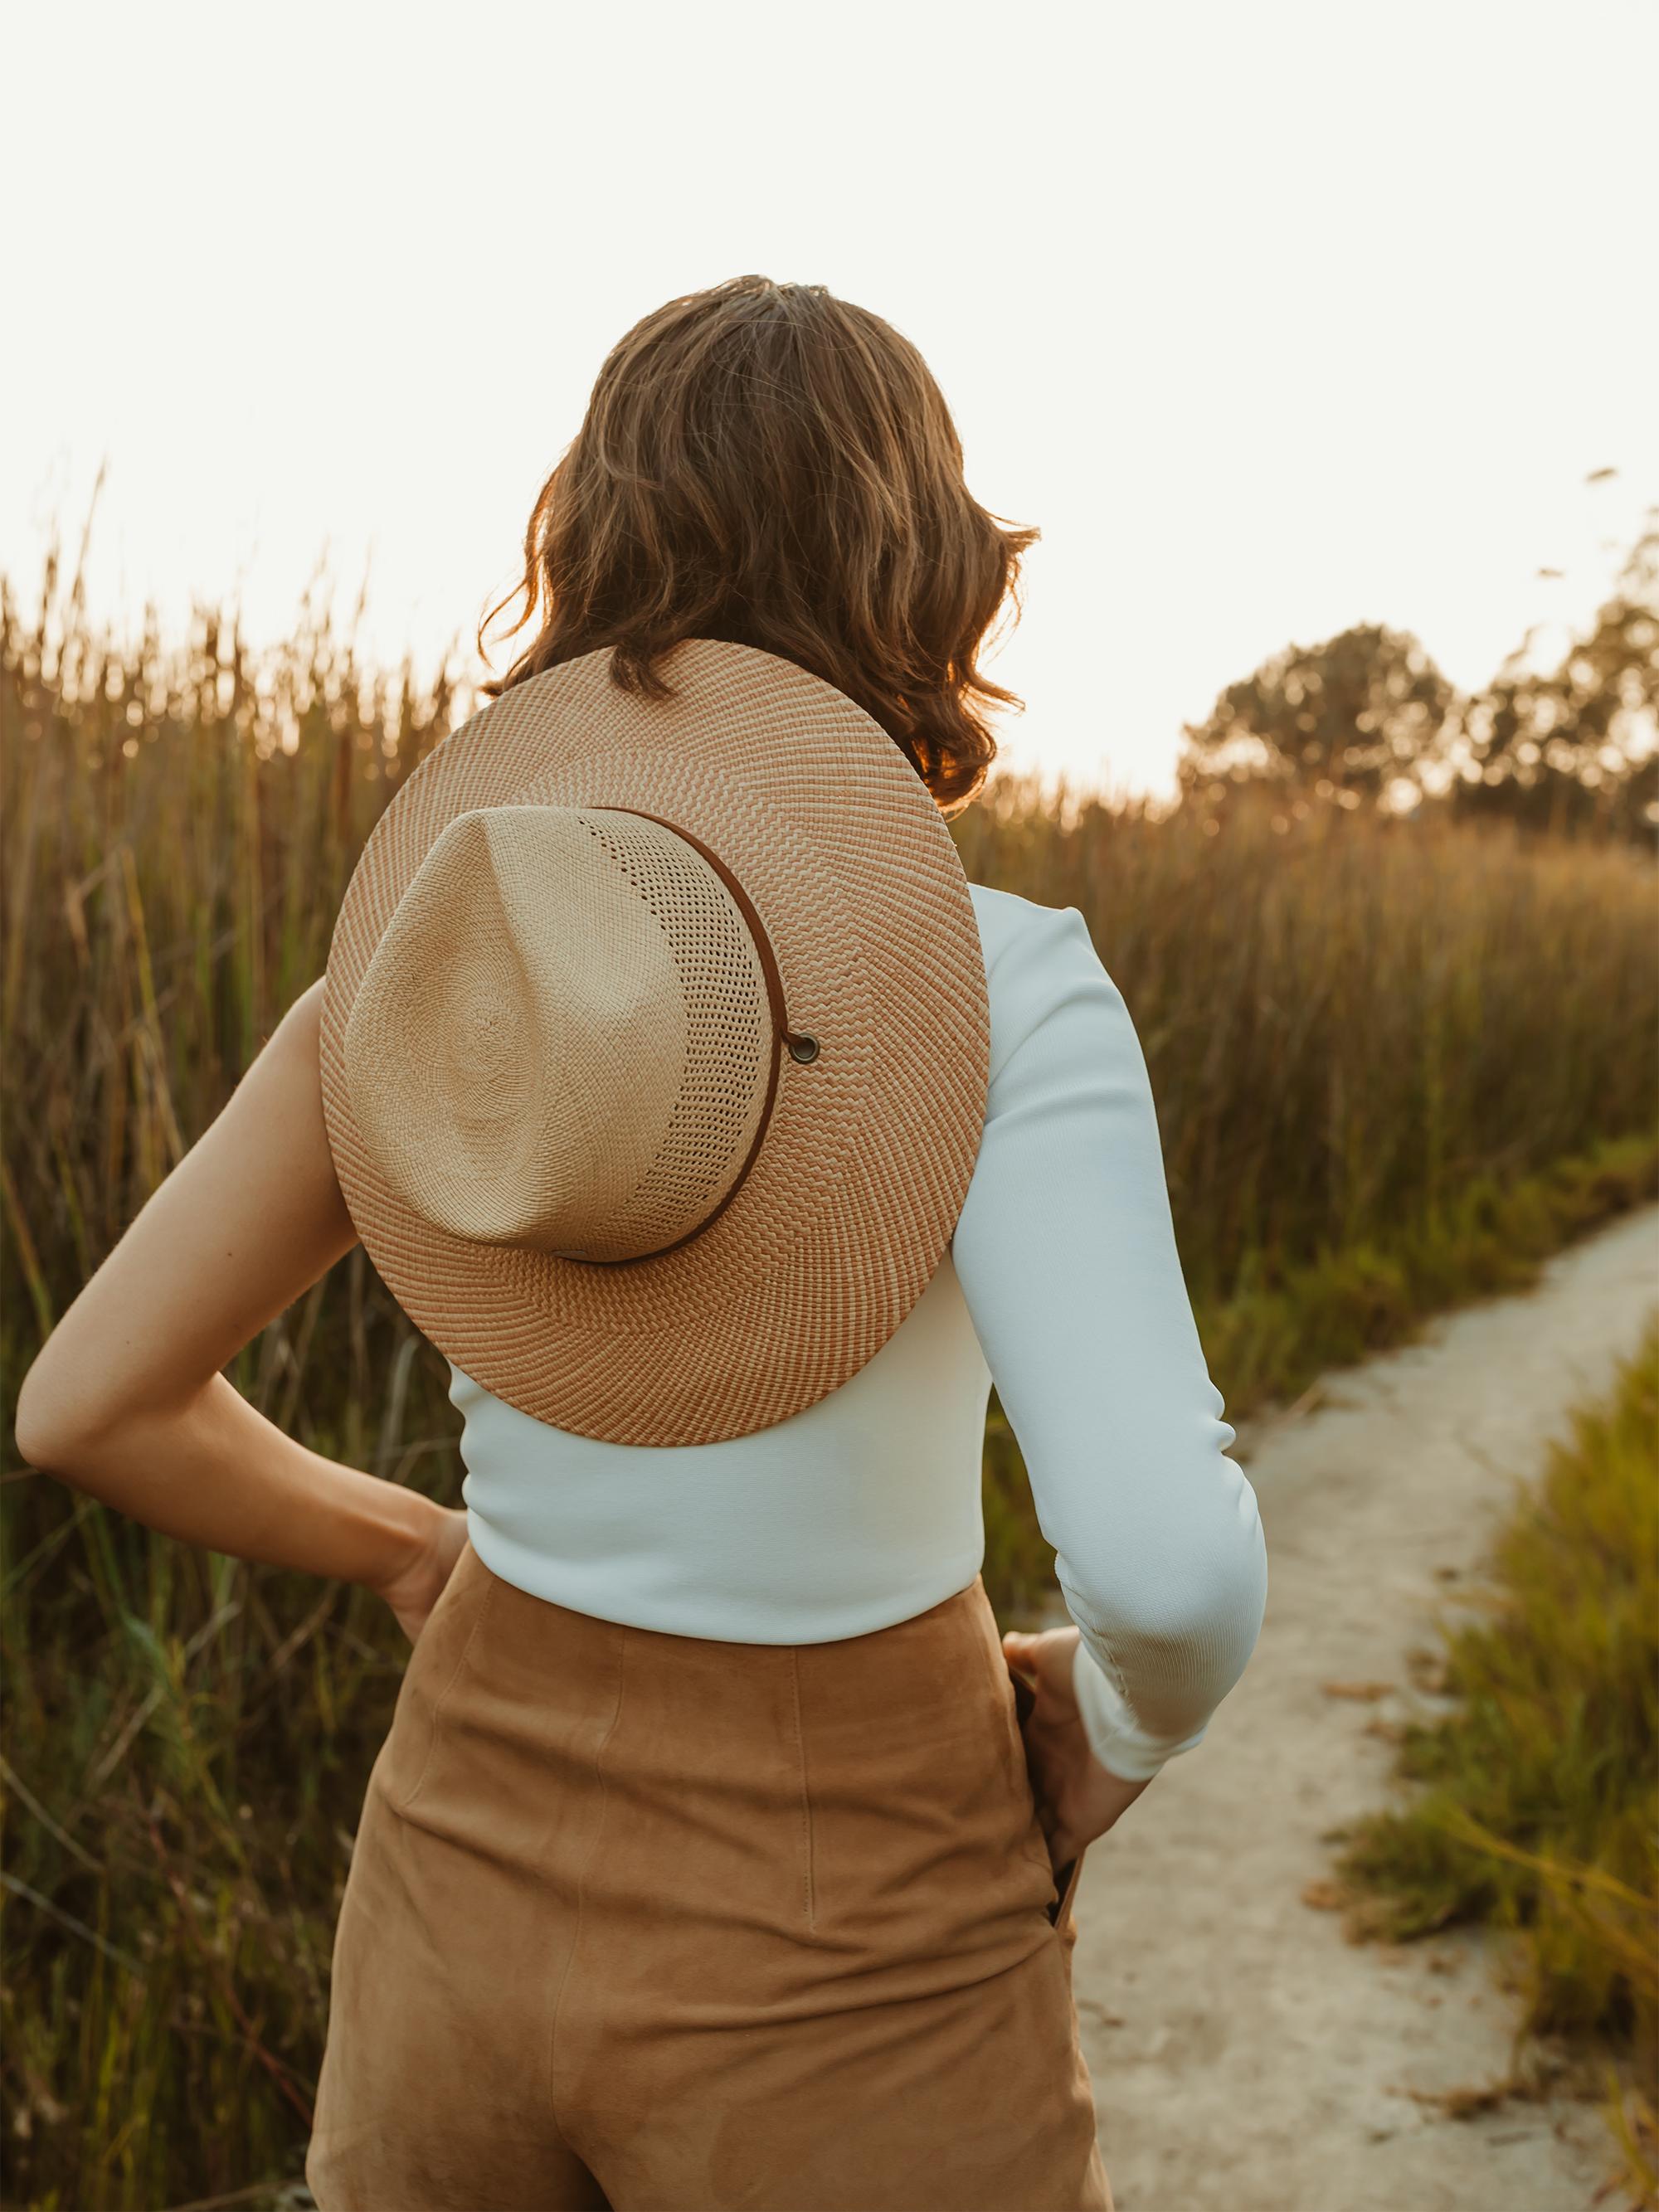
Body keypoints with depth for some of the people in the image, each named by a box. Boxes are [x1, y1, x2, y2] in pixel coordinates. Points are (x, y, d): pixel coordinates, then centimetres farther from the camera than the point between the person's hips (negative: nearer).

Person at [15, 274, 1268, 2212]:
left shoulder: (433, 932, -6)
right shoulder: (1002, 986, -20)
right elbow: (1165, 1561, -31)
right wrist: (1121, 1735, -7)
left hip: (470, 1867, 5)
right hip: (835, 1975, -4)